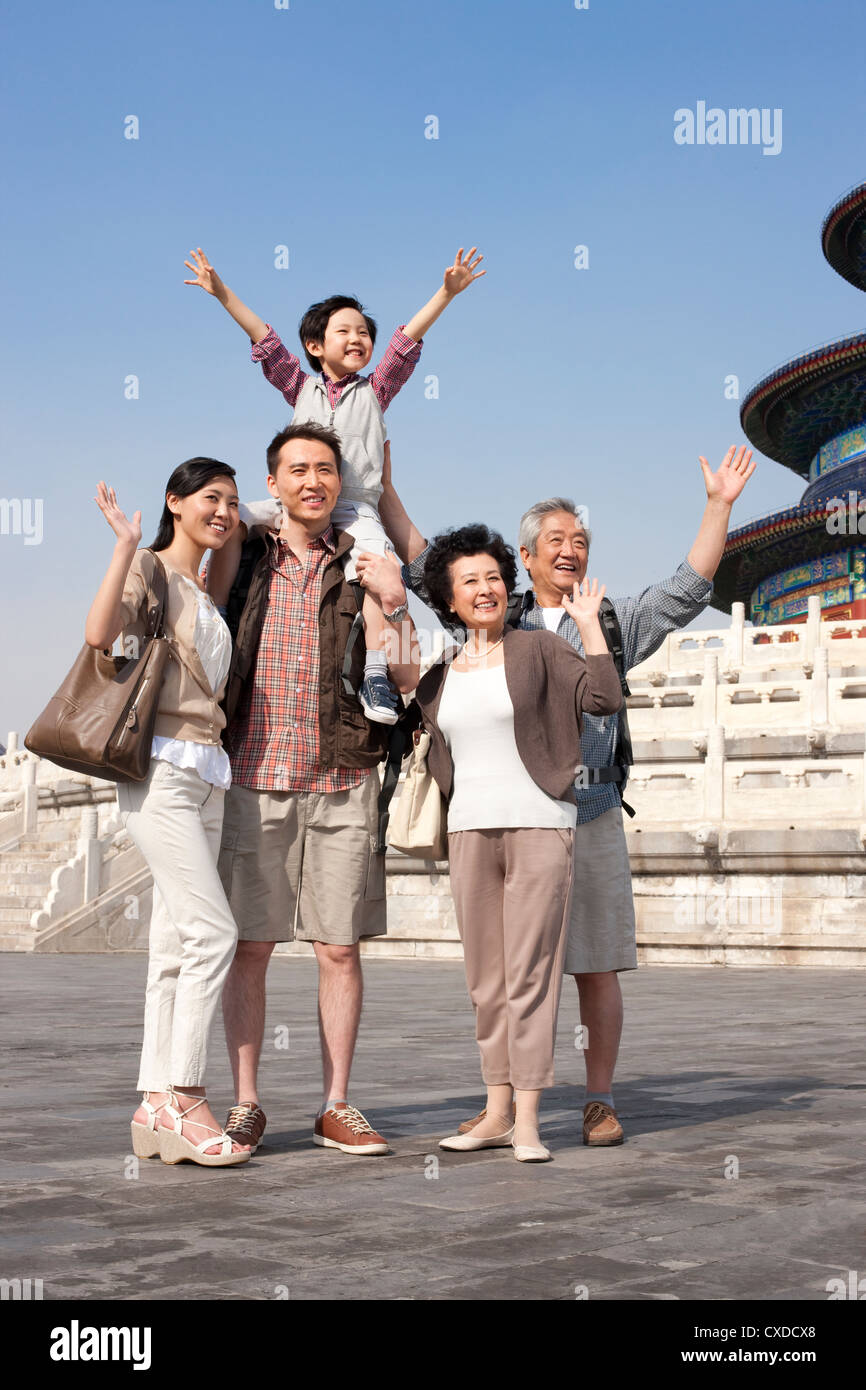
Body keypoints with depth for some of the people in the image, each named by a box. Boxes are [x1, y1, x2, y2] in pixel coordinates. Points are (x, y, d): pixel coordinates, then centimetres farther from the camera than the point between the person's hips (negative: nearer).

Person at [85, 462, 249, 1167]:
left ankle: (156, 1104, 6)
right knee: (213, 929, -16)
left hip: (208, 772, 8)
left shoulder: (210, 591, 22)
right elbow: (99, 632, -21)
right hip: (161, 763, -8)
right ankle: (185, 1100, -13)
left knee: (176, 942, 4)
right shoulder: (148, 569, -1)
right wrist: (127, 543, -19)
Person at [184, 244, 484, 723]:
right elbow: (261, 336, 12)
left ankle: (375, 674, -30)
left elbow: (408, 337, 6)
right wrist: (222, 293, 7)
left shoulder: (376, 390, 15)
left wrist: (446, 293, -1)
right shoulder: (302, 388, 18)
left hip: (354, 509, -2)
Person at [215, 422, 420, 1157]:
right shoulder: (242, 562, 8)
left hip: (343, 784, 0)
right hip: (255, 778, 0)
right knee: (248, 945, 2)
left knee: (340, 949, 3)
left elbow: (405, 682, 4)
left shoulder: (367, 567, 7)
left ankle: (336, 1106, 13)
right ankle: (245, 1104, 11)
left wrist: (394, 605, -9)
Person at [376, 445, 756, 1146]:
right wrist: (381, 484, 8)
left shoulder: (614, 623, 12)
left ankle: (600, 1102, 10)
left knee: (597, 967, 1)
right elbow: (425, 566, 13)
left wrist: (719, 506, -6)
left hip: (591, 818, -1)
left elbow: (687, 590, 3)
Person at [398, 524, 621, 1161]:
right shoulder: (437, 679, 14)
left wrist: (589, 622, -7)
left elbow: (605, 697, -10)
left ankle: (528, 1119, -4)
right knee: (485, 979, 6)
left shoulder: (538, 650, 2)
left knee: (530, 971, -7)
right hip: (470, 829, 5)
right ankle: (497, 1113, 14)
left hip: (540, 826, -4)